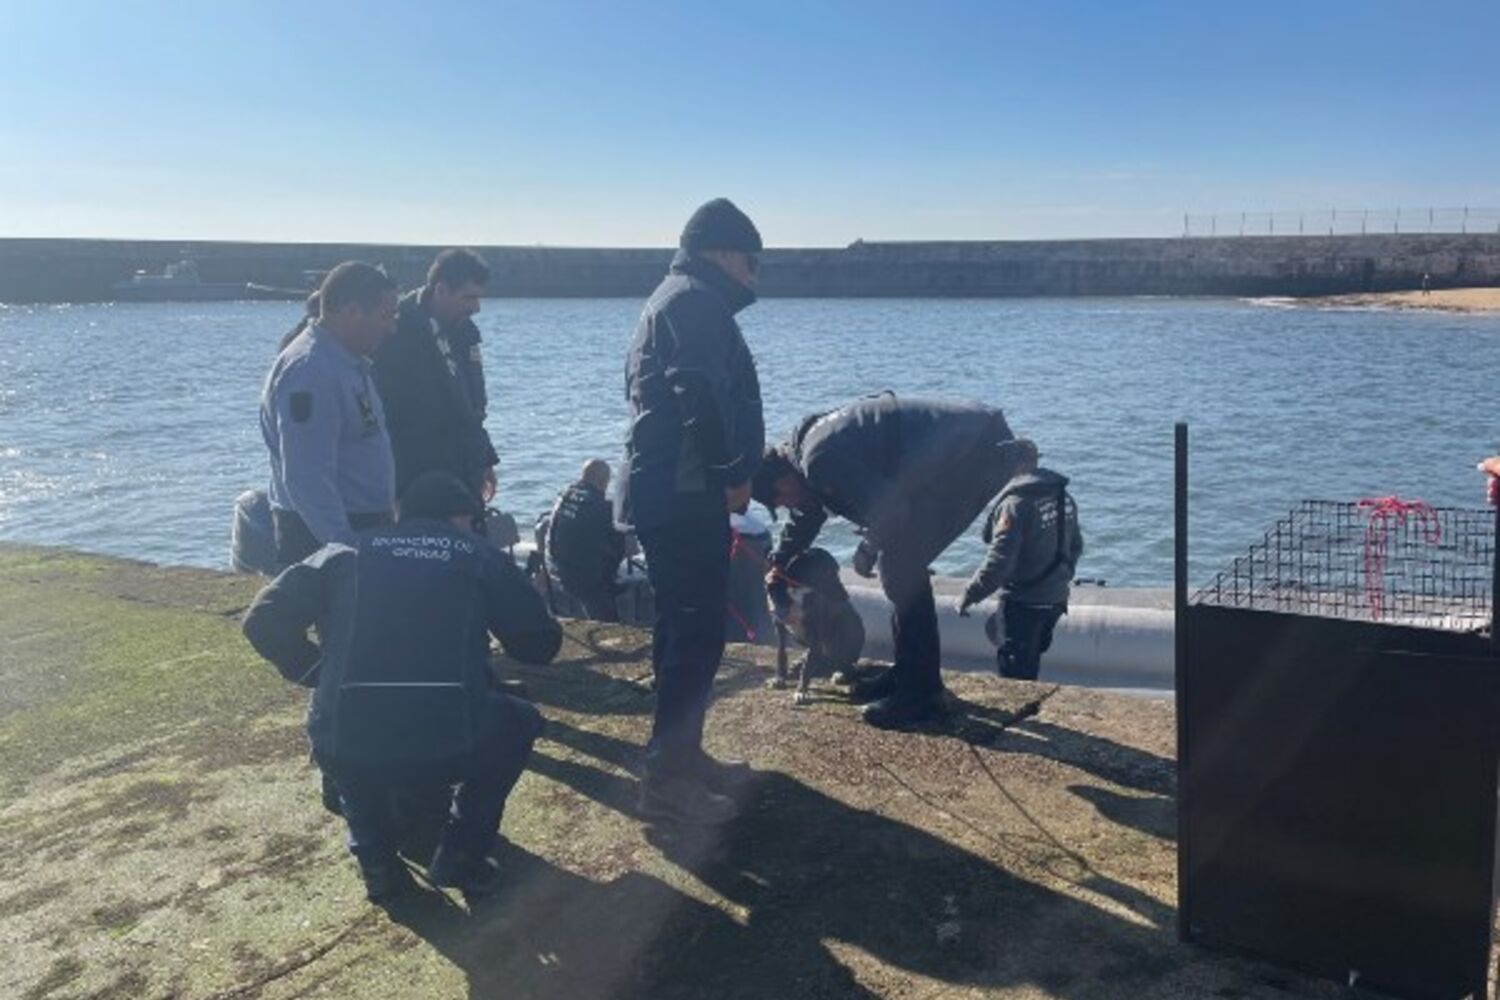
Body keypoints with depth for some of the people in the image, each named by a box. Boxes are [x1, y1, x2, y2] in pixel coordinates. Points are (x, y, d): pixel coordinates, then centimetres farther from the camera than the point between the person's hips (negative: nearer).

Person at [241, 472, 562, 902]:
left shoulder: (348, 554, 17)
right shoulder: (480, 556, 15)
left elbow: (263, 621, 10)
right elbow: (542, 643, 17)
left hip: (347, 752, 2)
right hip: (450, 748, -2)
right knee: (521, 722, 31)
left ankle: (375, 861, 26)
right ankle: (461, 855, 20)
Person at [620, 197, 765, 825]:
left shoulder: (672, 299, 23)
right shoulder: (697, 301, -10)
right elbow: (703, 397, -24)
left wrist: (727, 472, 16)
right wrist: (734, 473, -14)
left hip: (666, 491, 11)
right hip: (685, 495, -11)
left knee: (684, 628, 17)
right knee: (697, 633, -7)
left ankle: (682, 756, 27)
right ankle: (666, 778, -1)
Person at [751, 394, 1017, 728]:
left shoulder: (819, 458, -16)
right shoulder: (815, 440, 16)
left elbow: (889, 509, -22)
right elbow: (809, 513, 35)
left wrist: (868, 550, -3)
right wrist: (780, 562, 43)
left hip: (973, 451, -10)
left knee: (899, 566, -7)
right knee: (901, 561, 15)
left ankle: (920, 694, 1)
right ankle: (908, 674, 26)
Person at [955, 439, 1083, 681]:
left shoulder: (1015, 504, -22)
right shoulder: (1063, 497, 4)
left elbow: (999, 562, -26)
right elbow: (1075, 546, 15)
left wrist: (969, 595, -17)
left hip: (1023, 603, -8)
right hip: (1056, 599, 8)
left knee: (1015, 672, 3)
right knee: (1029, 667, 21)